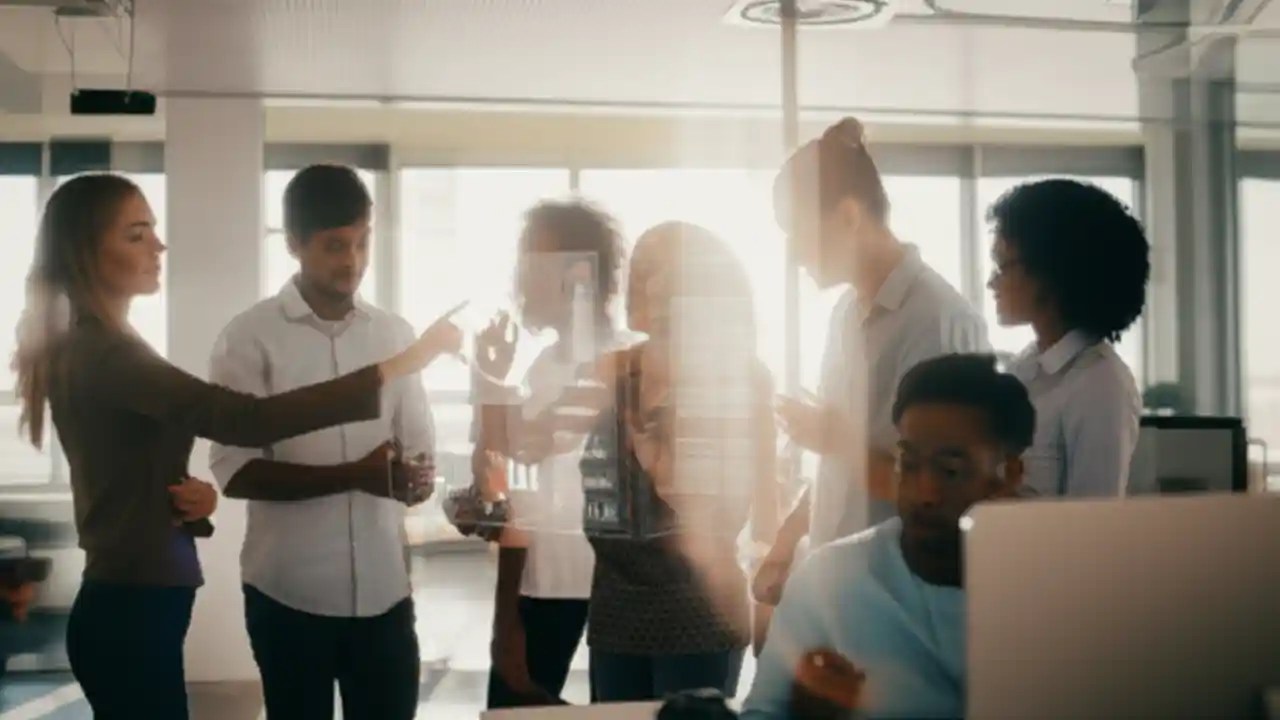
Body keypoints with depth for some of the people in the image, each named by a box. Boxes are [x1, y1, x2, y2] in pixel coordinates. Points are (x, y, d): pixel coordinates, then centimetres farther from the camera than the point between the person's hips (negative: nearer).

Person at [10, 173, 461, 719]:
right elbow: (250, 421, -28)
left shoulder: (92, 349, 14)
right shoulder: (100, 353, -18)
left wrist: (193, 496, -5)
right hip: (130, 614, -9)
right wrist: (403, 363, -27)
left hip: (131, 605, 9)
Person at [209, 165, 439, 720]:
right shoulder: (250, 337, -3)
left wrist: (416, 478, -13)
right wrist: (353, 475, -20)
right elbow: (235, 471, -9)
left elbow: (419, 449, 11)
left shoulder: (395, 335, 9)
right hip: (289, 591, -3)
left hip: (383, 589, 3)